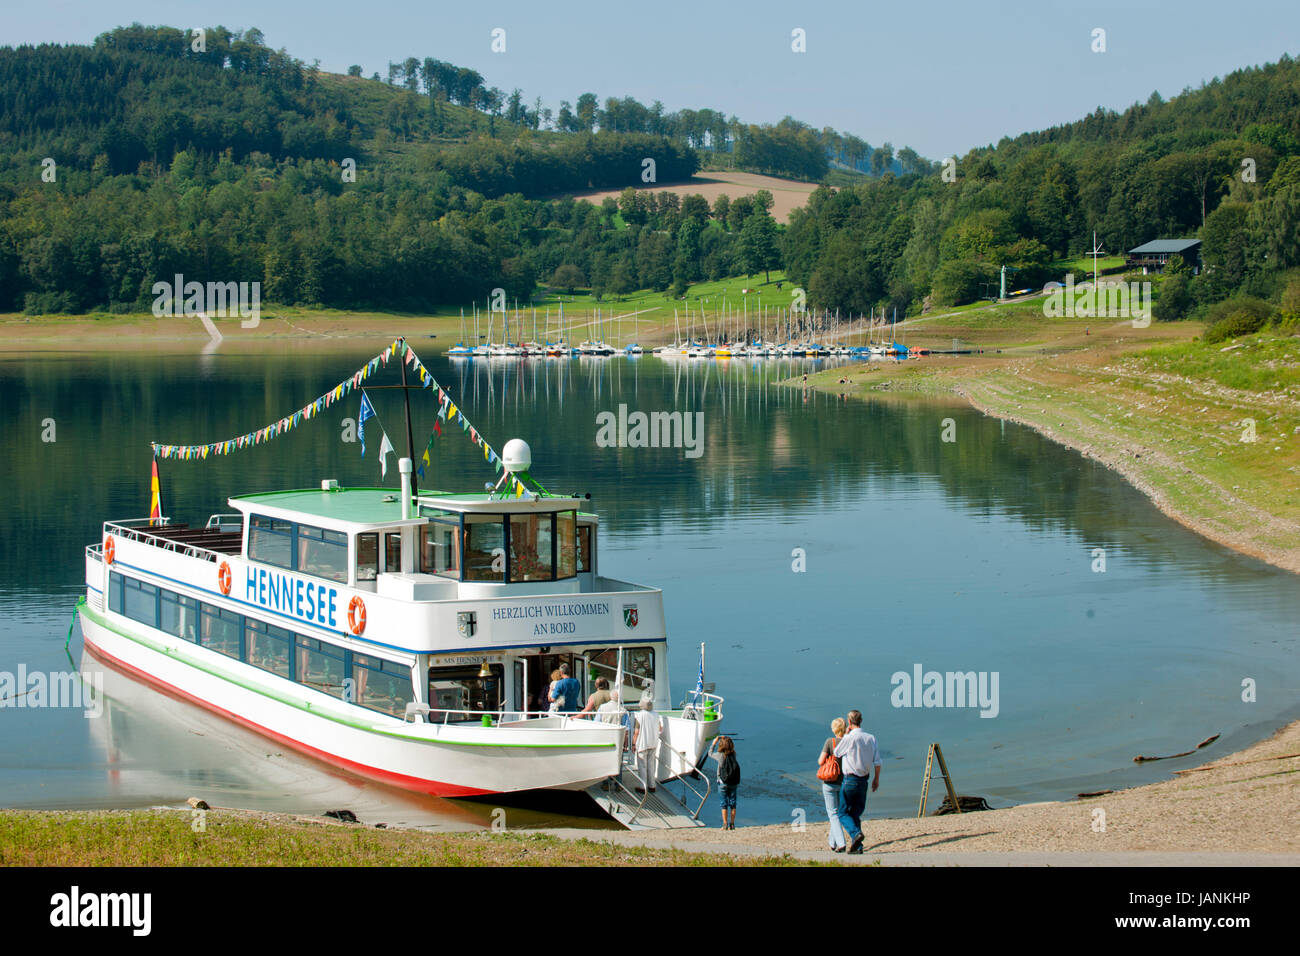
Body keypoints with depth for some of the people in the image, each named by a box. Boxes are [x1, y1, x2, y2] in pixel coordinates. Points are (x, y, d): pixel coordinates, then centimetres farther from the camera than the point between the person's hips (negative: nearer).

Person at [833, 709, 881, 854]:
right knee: (856, 813, 13)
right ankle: (857, 846, 7)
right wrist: (876, 779, 17)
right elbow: (877, 762, 6)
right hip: (863, 780, 5)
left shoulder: (849, 738, -14)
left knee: (843, 813, 4)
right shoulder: (871, 738, 3)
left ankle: (855, 833, -22)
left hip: (850, 780, -5)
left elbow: (837, 753, 3)